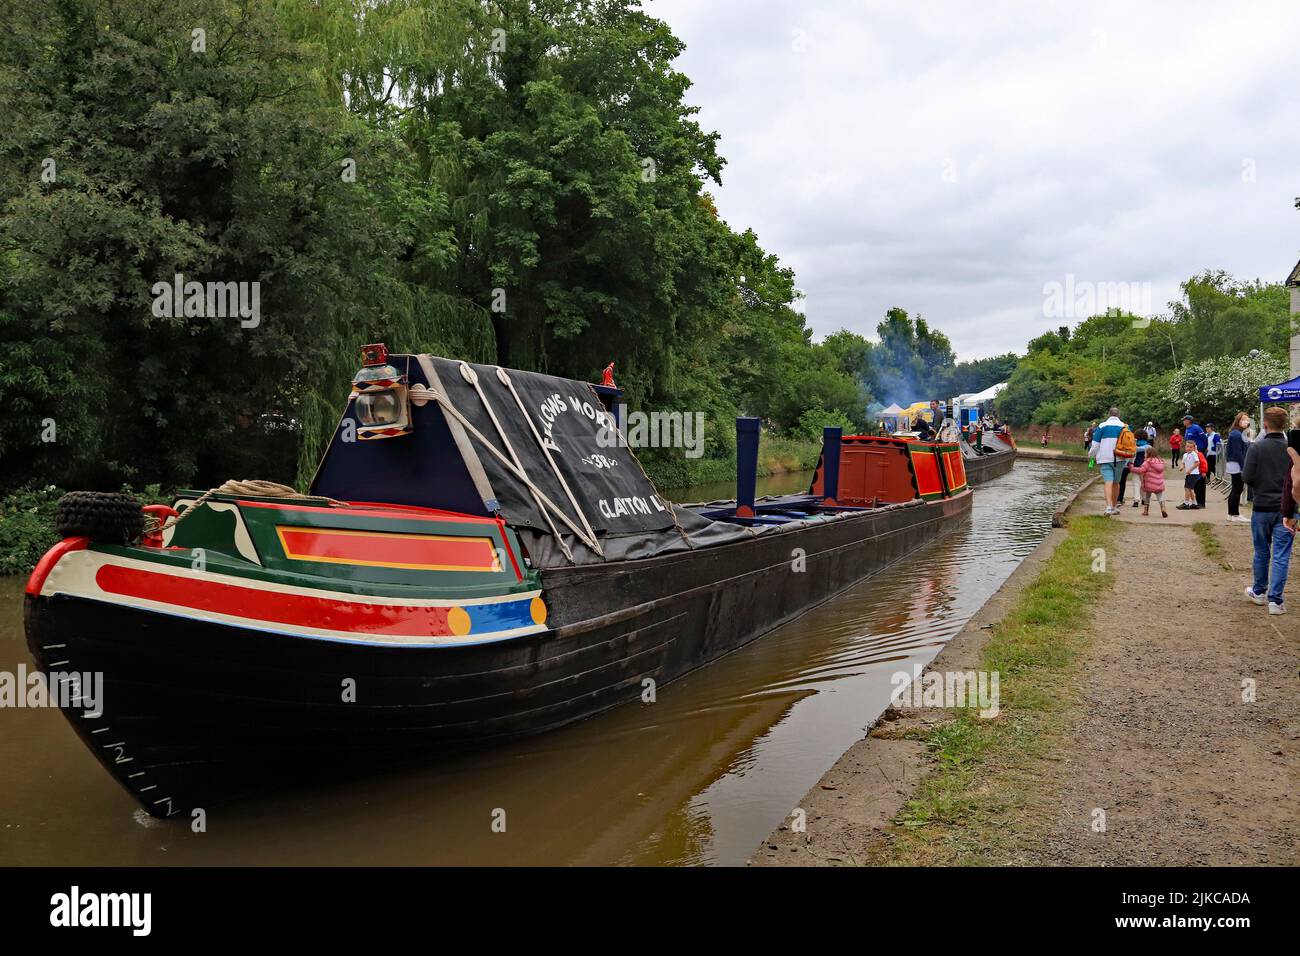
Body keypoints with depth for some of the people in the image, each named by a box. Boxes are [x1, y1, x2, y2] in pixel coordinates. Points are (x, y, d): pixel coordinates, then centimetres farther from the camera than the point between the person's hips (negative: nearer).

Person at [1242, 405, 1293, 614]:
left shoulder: (1256, 448, -10)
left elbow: (1247, 477, -11)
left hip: (1262, 507, 0)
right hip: (1286, 509, 0)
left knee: (1261, 552, 16)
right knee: (1281, 555, 2)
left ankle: (1259, 591, 30)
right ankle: (1275, 600, -2)